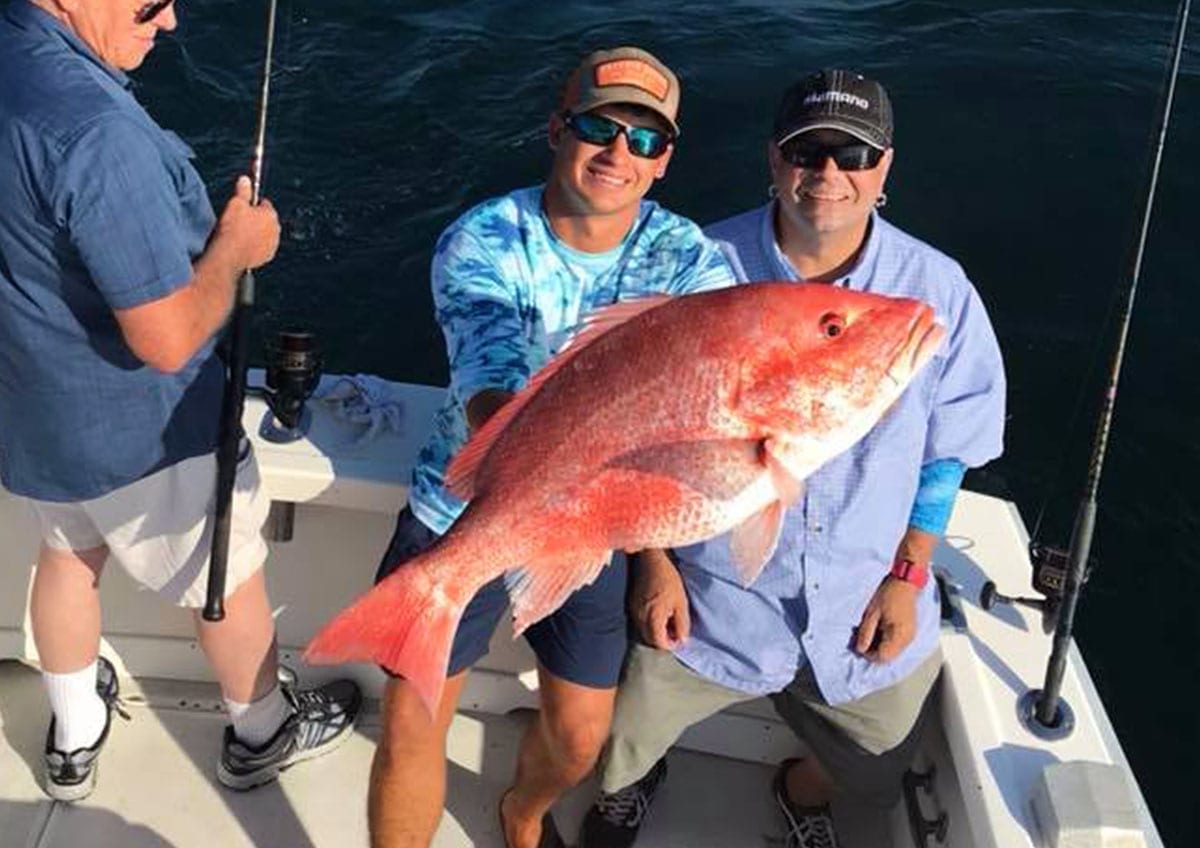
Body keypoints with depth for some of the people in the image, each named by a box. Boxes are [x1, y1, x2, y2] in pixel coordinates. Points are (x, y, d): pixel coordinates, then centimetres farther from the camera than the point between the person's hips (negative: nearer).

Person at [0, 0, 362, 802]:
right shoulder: (98, 133, -34)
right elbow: (169, 339, -30)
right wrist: (236, 248, -13)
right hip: (139, 429, -8)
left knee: (70, 553, 29)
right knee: (231, 577, 17)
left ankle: (75, 737, 50)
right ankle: (264, 734, 42)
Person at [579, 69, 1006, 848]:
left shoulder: (937, 290, -11)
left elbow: (948, 451, 0)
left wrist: (908, 576, -3)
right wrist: (654, 562, -6)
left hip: (864, 602, 2)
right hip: (707, 590, -1)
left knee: (874, 766, 19)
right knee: (619, 746, 12)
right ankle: (634, 780, 52)